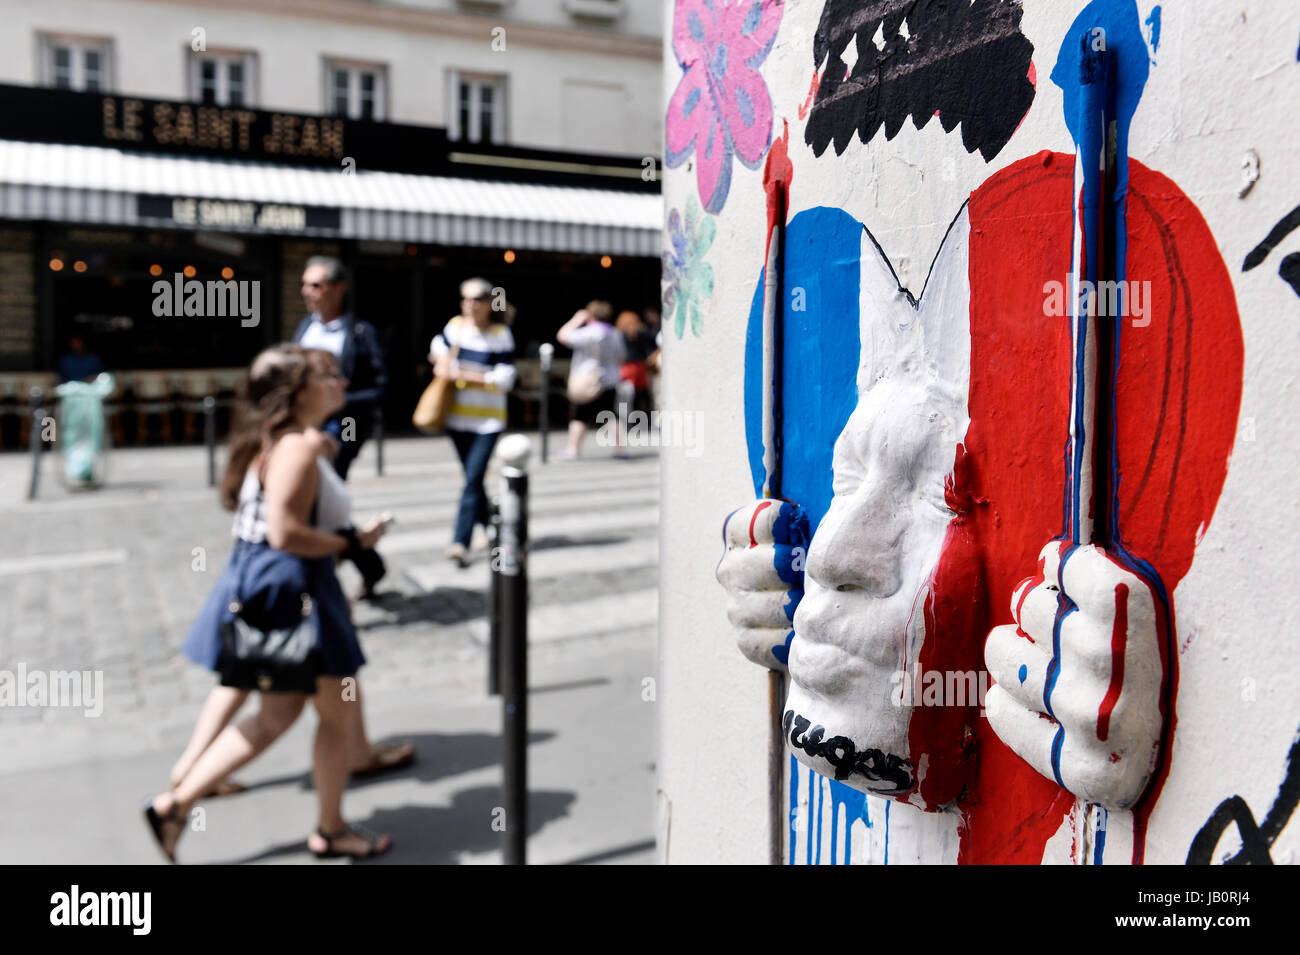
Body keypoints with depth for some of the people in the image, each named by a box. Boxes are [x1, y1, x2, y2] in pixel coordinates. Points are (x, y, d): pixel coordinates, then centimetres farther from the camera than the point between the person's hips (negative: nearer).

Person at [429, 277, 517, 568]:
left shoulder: (501, 334, -7)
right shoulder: (455, 326, 4)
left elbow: (505, 378, -12)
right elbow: (439, 345, 26)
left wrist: (466, 376, -17)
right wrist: (441, 363, 5)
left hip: (489, 420, -4)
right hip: (458, 417, 5)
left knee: (473, 478, -13)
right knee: (472, 479, 14)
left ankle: (460, 542, -16)